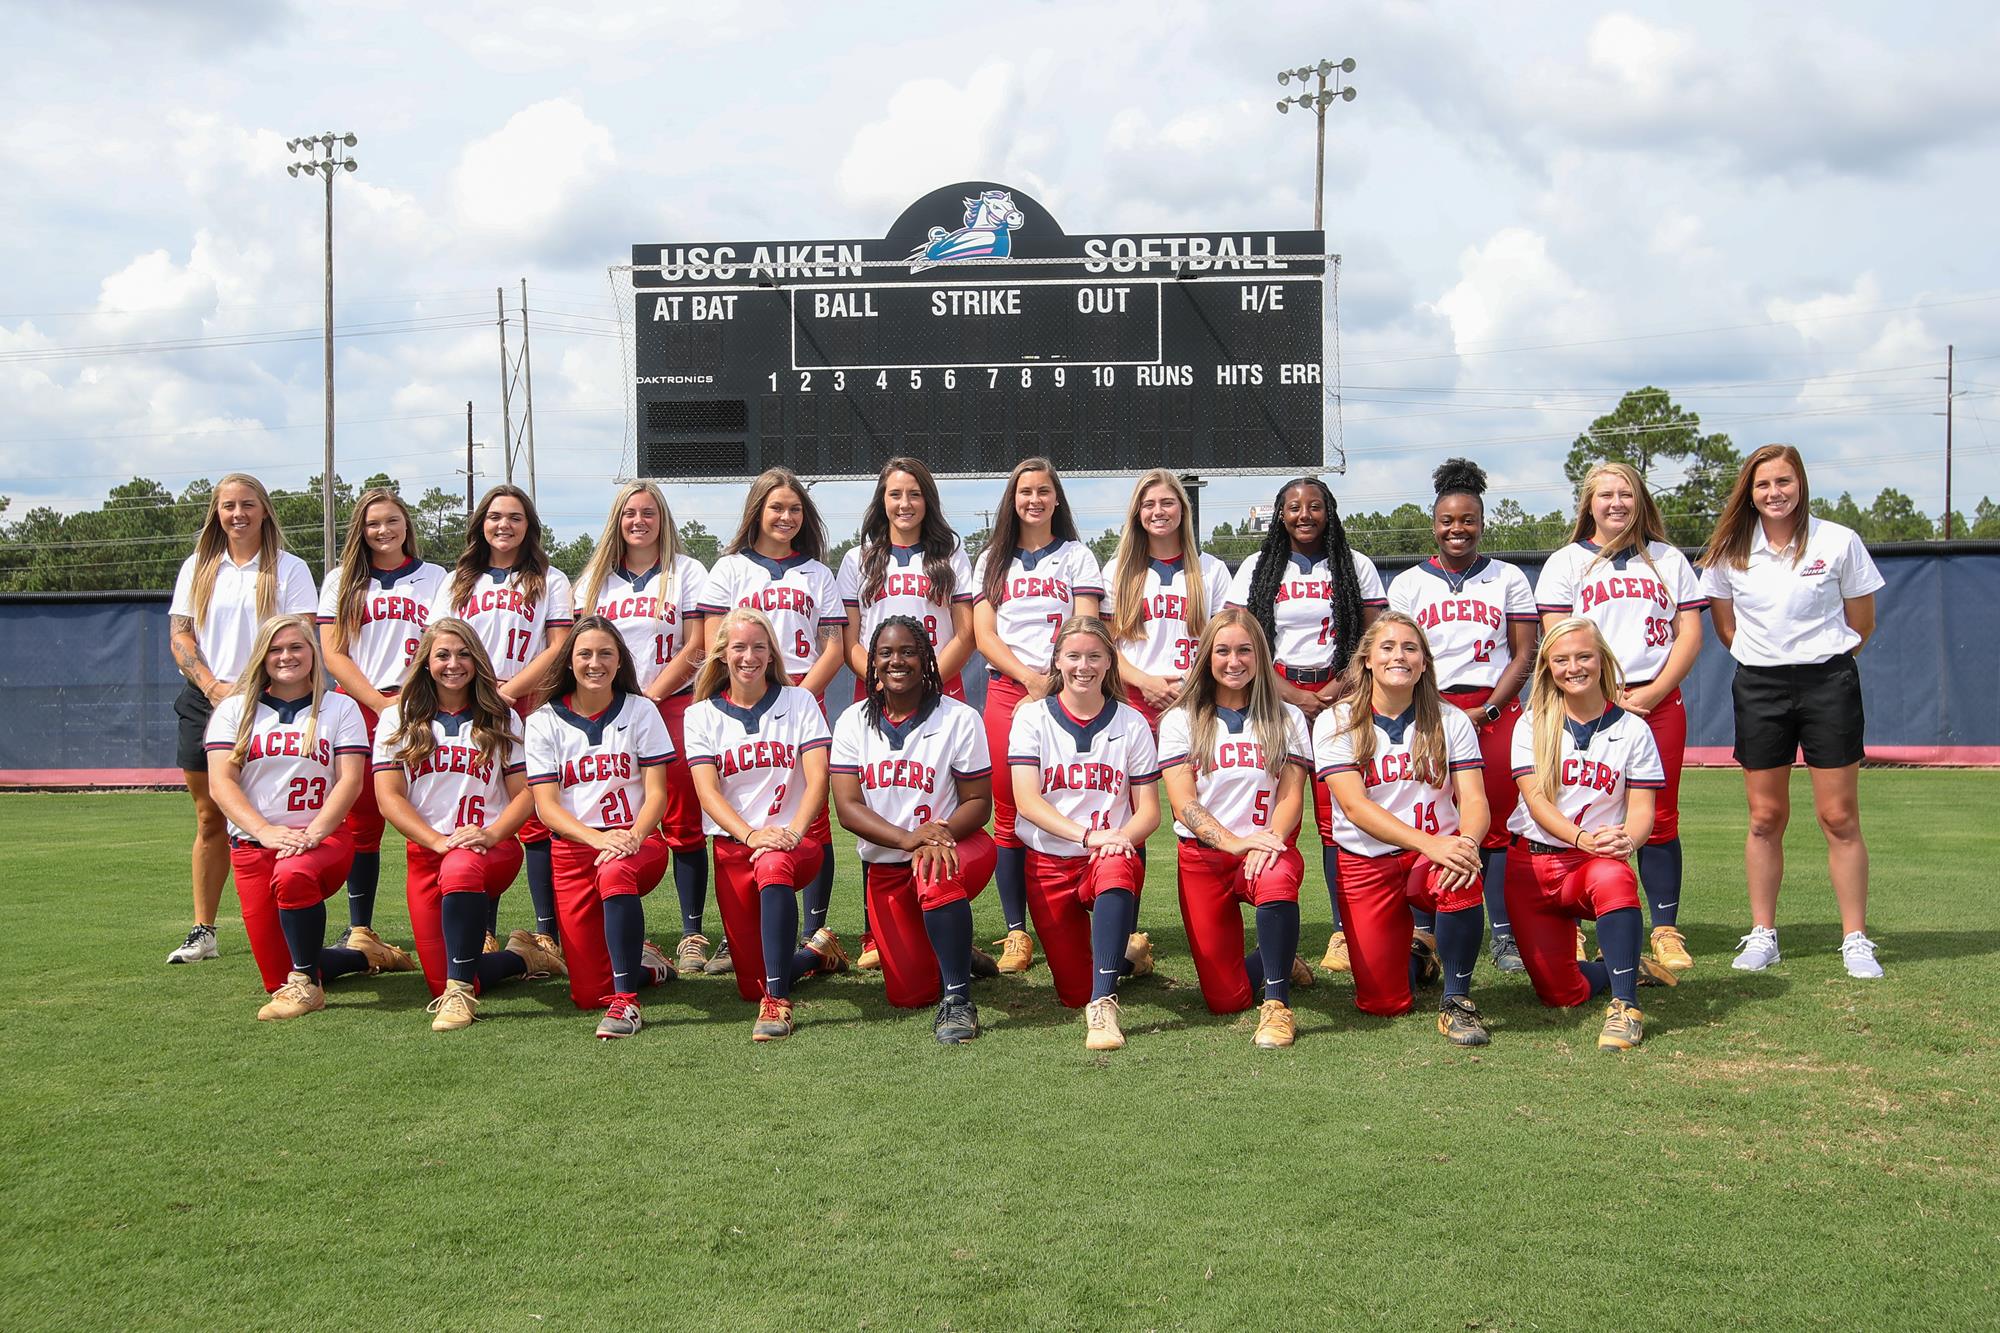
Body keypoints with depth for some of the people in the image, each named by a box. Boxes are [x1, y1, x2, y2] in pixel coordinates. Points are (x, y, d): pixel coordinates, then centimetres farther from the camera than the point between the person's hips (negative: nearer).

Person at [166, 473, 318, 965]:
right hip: (204, 702, 3)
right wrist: (215, 689, -8)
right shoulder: (197, 569, 13)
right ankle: (203, 932, 10)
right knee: (210, 818, 6)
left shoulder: (289, 569, 3)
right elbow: (180, 637, 8)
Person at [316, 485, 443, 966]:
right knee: (360, 822, 0)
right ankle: (359, 931, 5)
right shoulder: (342, 582, 13)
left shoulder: (435, 578, 13)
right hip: (359, 709, 1)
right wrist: (380, 703, -7)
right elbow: (333, 654, 5)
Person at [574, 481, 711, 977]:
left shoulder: (686, 572, 6)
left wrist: (649, 696, -10)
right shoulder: (595, 578, 16)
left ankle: (692, 934, -2)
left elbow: (695, 647, -2)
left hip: (674, 706, -3)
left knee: (683, 823, -4)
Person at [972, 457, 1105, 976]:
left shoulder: (1077, 557, 11)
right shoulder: (993, 560, 17)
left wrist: (1053, 685, -14)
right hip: (1006, 691, 2)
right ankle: (1016, 932, 1)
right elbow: (983, 634, 6)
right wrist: (1029, 678, -9)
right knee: (1008, 813, -2)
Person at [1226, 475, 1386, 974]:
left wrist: (1340, 690, -9)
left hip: (1340, 696, 0)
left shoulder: (1356, 567, 10)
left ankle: (1345, 930, -3)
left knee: (1338, 814, -6)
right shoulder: (1256, 568, 10)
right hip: (1275, 695, 0)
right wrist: (1295, 697, -6)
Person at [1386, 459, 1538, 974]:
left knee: (1497, 824, -3)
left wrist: (1486, 711, -7)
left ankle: (1503, 935, 1)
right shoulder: (1407, 584, 11)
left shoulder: (1508, 579, 10)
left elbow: (1524, 654, 5)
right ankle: (1424, 935, 1)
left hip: (1495, 713, 0)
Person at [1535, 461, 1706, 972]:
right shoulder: (1566, 562, 9)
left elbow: (1690, 634, 9)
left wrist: (1655, 691, -6)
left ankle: (1666, 930, 3)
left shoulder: (1669, 561, 16)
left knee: (1660, 819, 0)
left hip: (1658, 701, 2)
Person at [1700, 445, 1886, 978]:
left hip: (1829, 684, -2)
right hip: (1759, 688, 2)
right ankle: (1762, 935, 14)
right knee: (1765, 819, 6)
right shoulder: (1730, 550, 2)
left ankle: (1856, 940, 5)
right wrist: (1769, 656, 11)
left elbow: (1862, 624, 5)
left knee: (1840, 818, -2)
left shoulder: (1839, 542, -4)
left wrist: (1818, 656, 9)